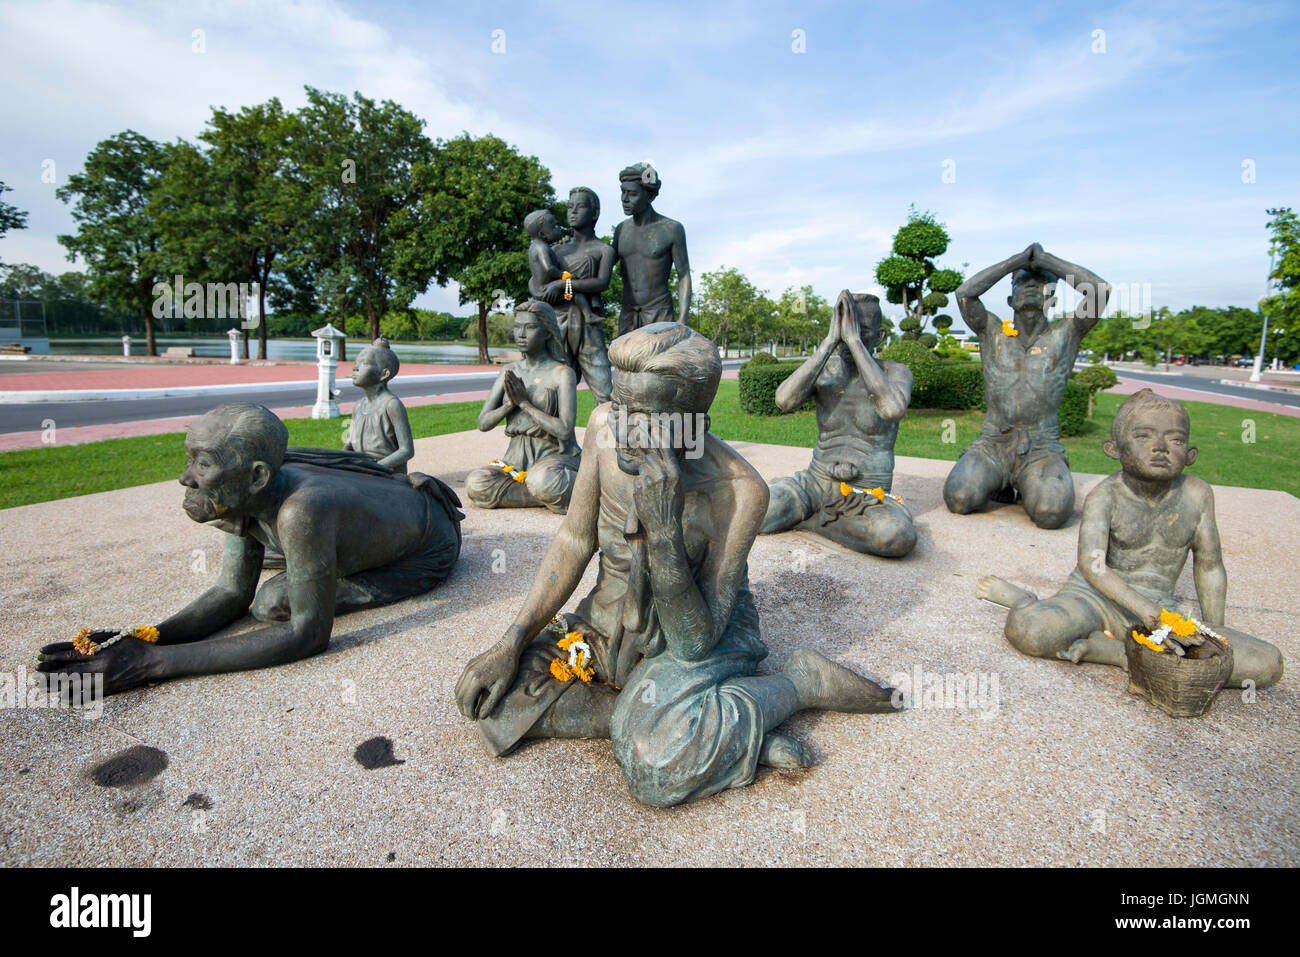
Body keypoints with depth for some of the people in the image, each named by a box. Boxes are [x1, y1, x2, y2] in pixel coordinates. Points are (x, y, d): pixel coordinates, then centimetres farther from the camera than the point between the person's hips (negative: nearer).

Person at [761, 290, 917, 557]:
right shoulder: (824, 368, 2)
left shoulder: (896, 372, -5)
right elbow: (785, 400, -20)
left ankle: (816, 520, -8)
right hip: (817, 482, 1)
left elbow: (893, 410, -31)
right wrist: (830, 341, -24)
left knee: (900, 537, -37)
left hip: (869, 494, -1)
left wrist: (855, 341, -28)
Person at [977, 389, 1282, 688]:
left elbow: (1209, 565, 10)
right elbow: (1092, 564, -26)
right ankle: (1025, 602, 2)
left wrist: (1213, 630, 4)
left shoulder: (1197, 495, 0)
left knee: (1268, 663, -14)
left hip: (1159, 610, 6)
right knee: (1027, 631, -36)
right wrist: (1150, 613, -35)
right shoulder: (1104, 497, -13)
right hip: (1096, 598, -6)